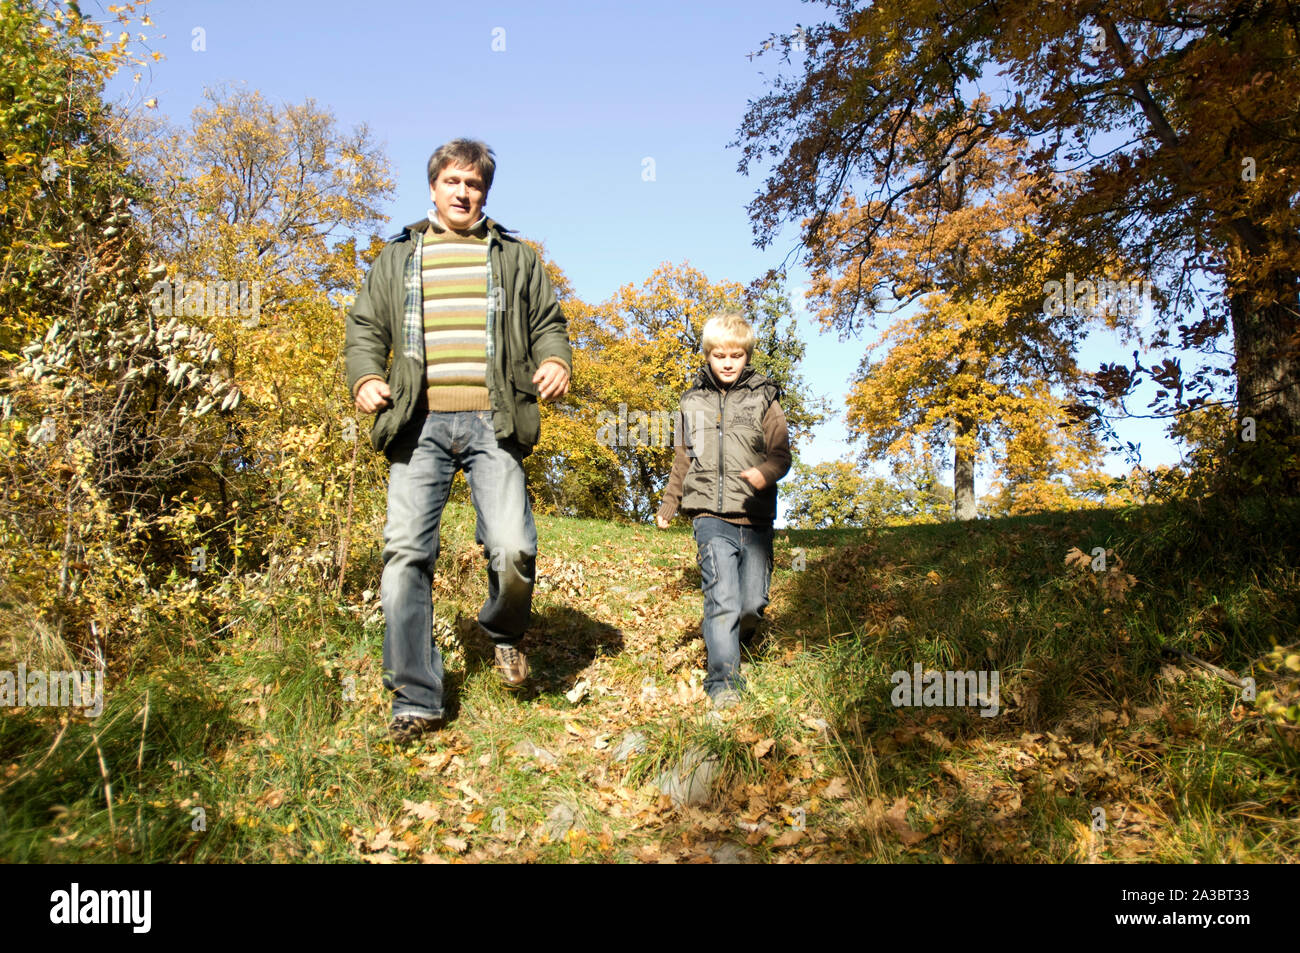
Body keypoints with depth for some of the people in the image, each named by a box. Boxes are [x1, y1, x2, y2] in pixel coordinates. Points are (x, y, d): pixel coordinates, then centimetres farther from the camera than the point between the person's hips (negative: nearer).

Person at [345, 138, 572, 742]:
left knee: (513, 550, -15)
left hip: (492, 422, -1)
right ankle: (415, 700, 0)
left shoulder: (515, 258, 22)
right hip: (419, 422, 1)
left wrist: (556, 361, -3)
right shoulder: (397, 257, 23)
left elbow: (547, 323, 20)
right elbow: (365, 329, 20)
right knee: (406, 552, -8)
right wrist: (366, 378, 0)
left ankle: (503, 632, 19)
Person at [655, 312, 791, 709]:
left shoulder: (763, 398, 5)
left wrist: (765, 472, -24)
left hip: (755, 517, 0)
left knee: (752, 604, 1)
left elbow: (781, 454, -1)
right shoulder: (693, 401, 13)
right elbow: (683, 460, 23)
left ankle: (731, 637, 33)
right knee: (721, 598, -12)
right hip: (711, 516, 0)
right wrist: (667, 505, 28)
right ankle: (724, 682, -8)